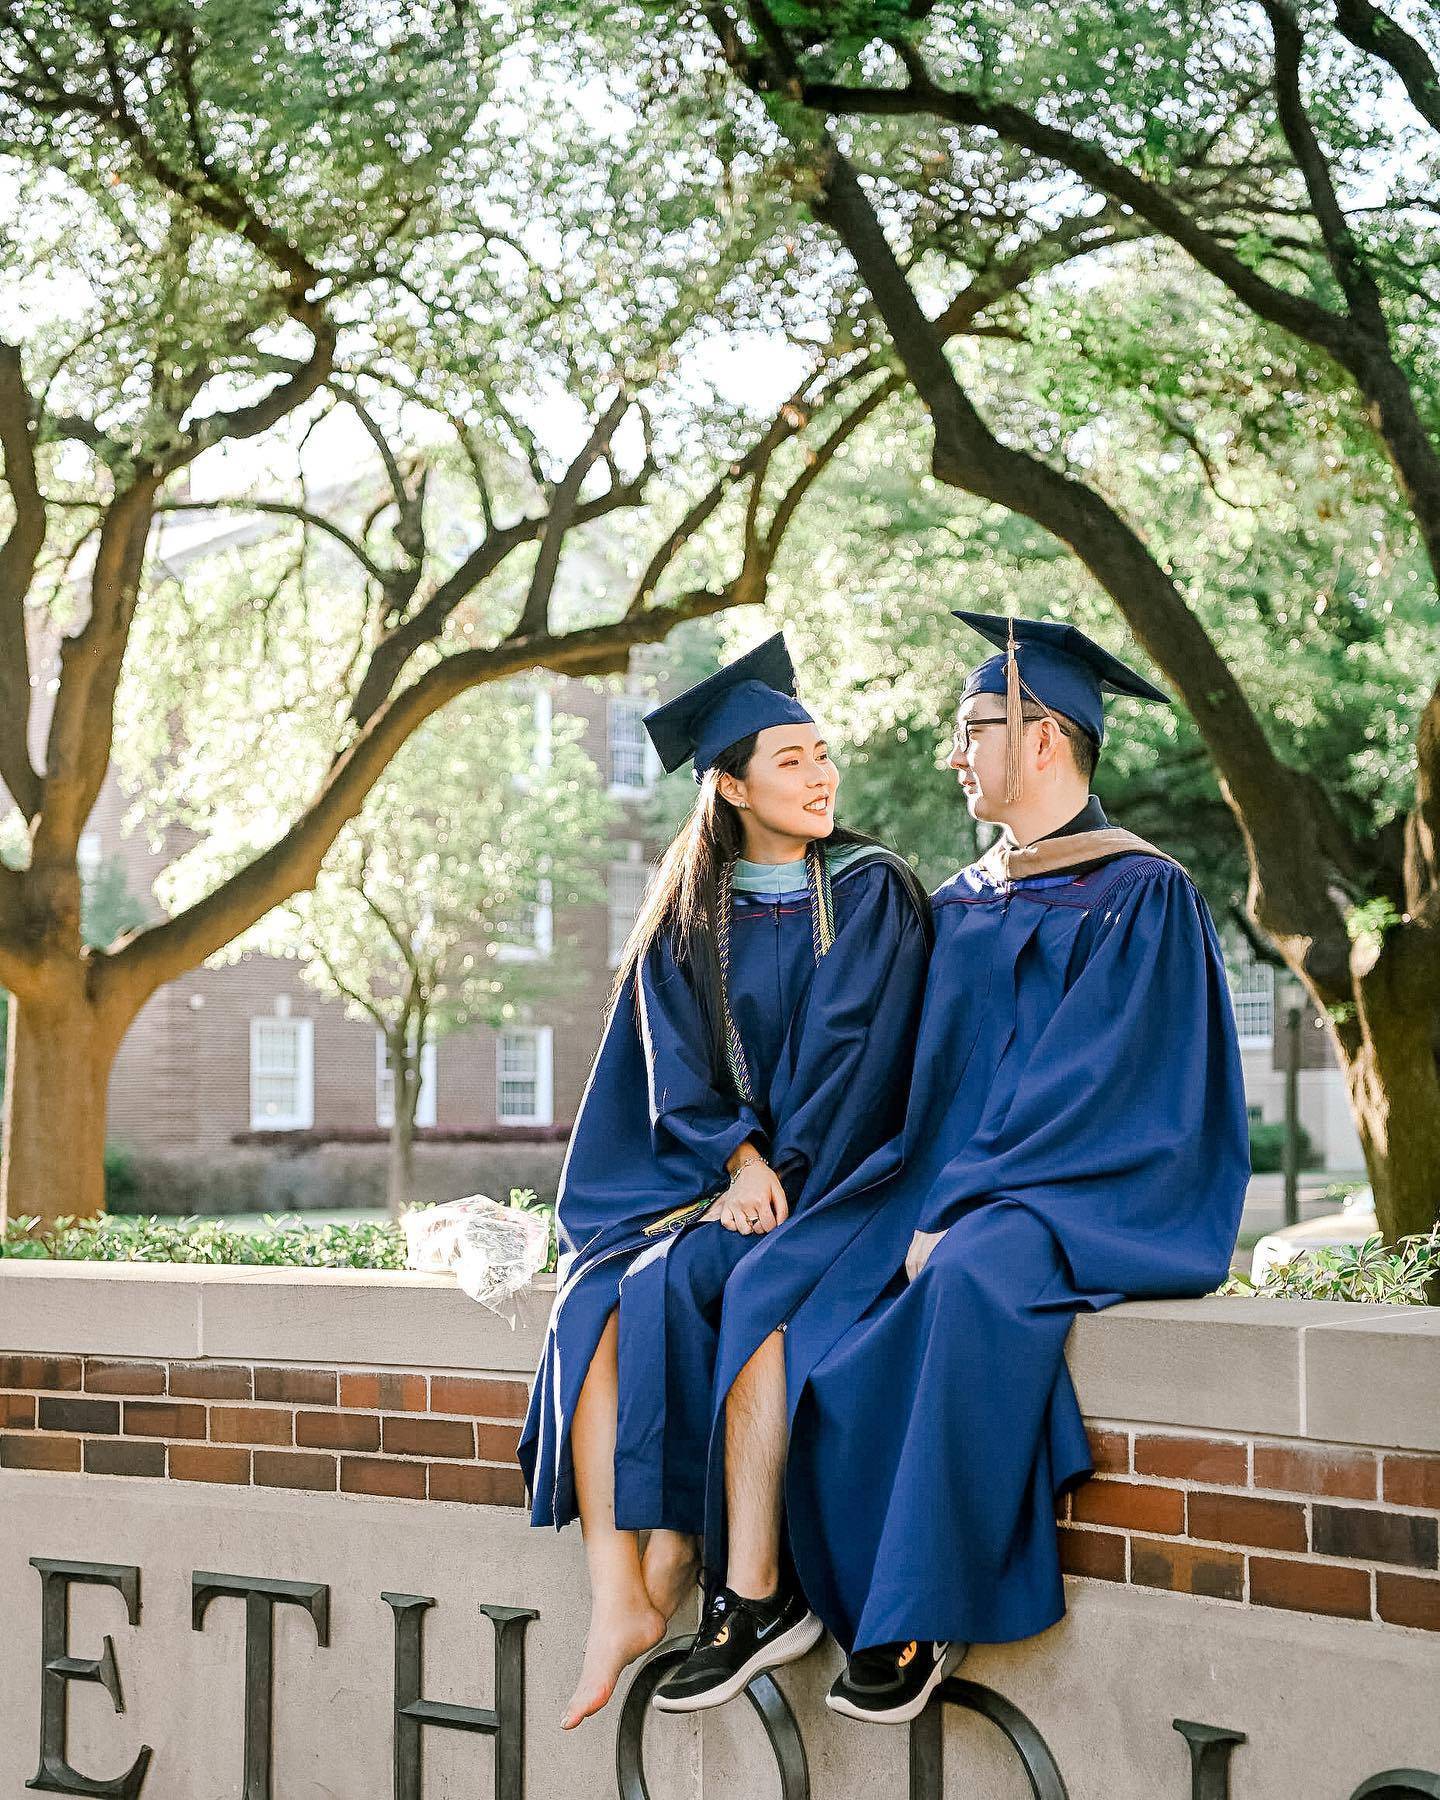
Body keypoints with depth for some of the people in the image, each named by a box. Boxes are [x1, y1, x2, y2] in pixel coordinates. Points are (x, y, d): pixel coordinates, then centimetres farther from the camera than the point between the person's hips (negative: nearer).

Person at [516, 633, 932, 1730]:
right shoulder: (687, 919, 12)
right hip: (702, 1176, 4)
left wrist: (780, 1176, -17)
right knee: (593, 1304, -24)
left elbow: (853, 1059, -7)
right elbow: (676, 1065, 3)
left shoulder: (872, 896, 2)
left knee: (678, 1288, -29)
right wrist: (740, 1161, -14)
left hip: (830, 1176, -3)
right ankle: (617, 1599, -29)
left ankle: (669, 1572, -18)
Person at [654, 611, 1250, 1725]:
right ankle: (746, 1607, -22)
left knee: (967, 1283, -39)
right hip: (950, 1190, 7)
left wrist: (960, 1212, -20)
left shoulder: (1139, 896, -5)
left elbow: (1097, 1090, -14)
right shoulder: (965, 903, 19)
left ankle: (930, 1619, -27)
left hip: (1090, 1197, -7)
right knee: (766, 1292, -18)